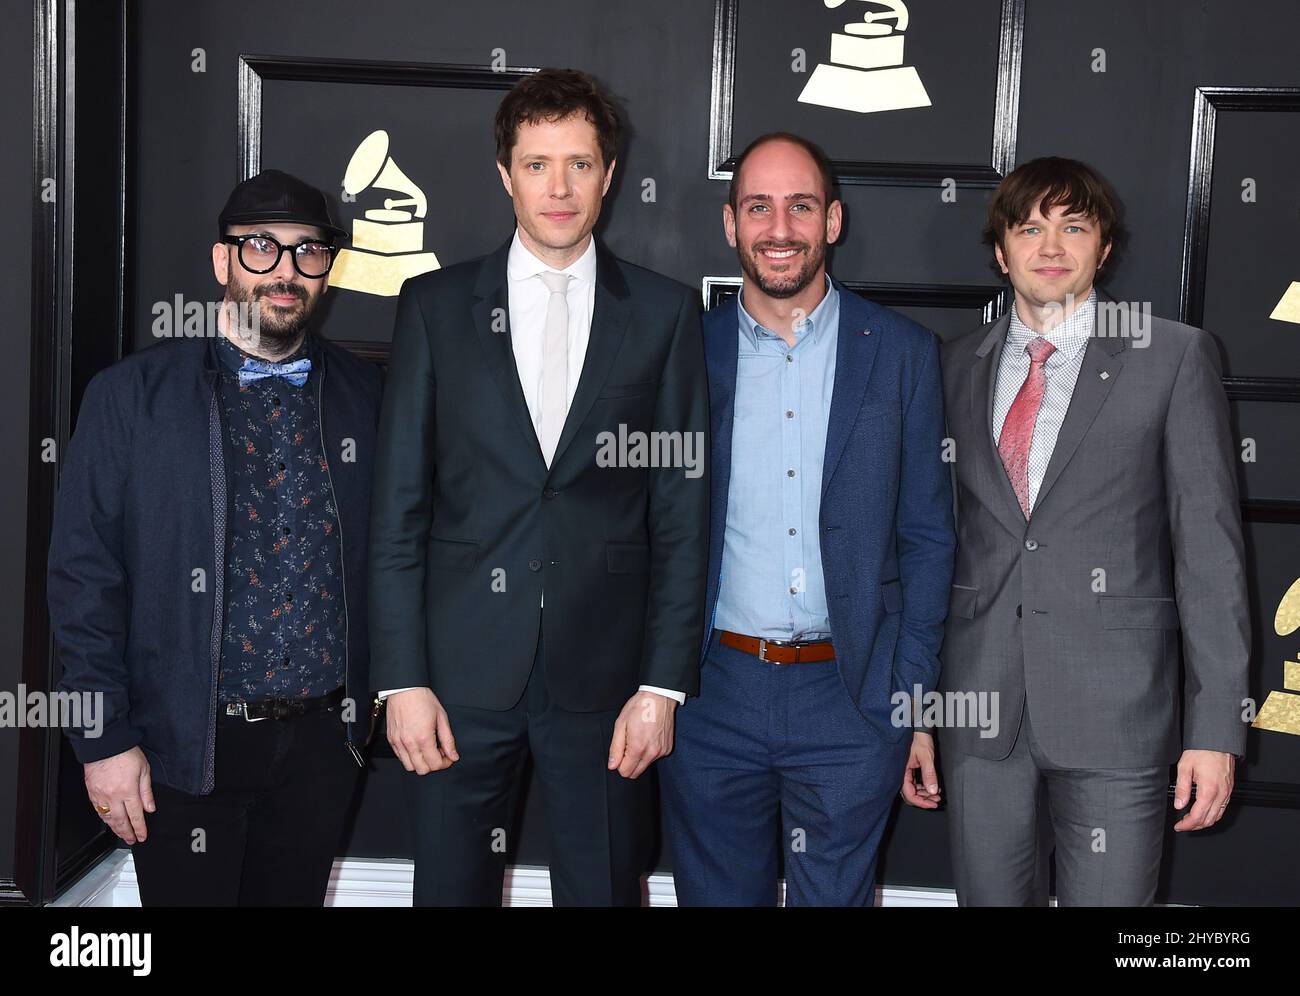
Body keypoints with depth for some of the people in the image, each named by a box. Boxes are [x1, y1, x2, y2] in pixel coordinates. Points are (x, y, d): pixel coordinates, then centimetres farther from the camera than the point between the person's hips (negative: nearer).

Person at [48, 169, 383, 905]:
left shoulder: (364, 397, 3)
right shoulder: (132, 395, -4)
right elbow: (85, 574, -5)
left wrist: (379, 697, 4)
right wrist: (105, 739, -8)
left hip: (323, 738, 3)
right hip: (187, 742, -2)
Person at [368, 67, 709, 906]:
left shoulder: (665, 313, 3)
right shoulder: (435, 304, 5)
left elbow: (683, 513, 1)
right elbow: (399, 508, 2)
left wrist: (664, 682, -4)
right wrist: (402, 678, -4)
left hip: (605, 674, 0)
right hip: (463, 670, 1)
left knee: (603, 889, 9)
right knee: (452, 888, 10)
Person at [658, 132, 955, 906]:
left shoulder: (903, 353, 1)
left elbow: (927, 538, 2)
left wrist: (912, 700, -2)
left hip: (852, 697, -1)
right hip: (712, 694, 1)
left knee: (835, 896, 10)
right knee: (717, 894, 13)